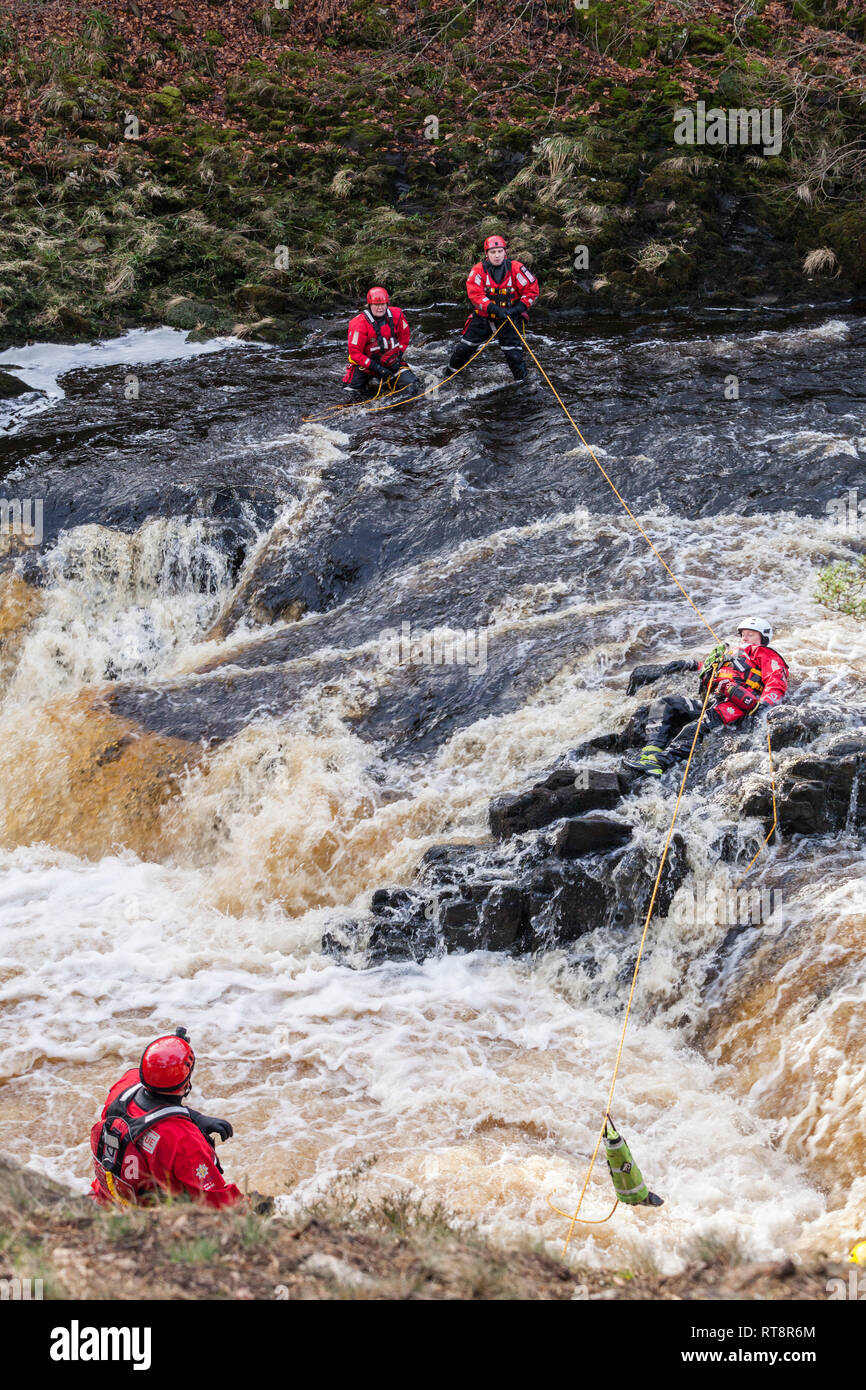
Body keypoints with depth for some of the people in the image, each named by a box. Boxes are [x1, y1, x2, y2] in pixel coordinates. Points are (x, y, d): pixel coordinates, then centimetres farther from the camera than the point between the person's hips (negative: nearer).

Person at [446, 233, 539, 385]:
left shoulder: (515, 268, -13)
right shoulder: (479, 270, -12)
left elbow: (532, 289, -6)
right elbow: (475, 294, -18)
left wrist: (519, 308, -18)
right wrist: (494, 309, -28)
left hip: (507, 318, -1)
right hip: (483, 316, 1)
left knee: (514, 353, -10)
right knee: (465, 347, 9)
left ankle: (522, 380, 7)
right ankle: (452, 370, 33)